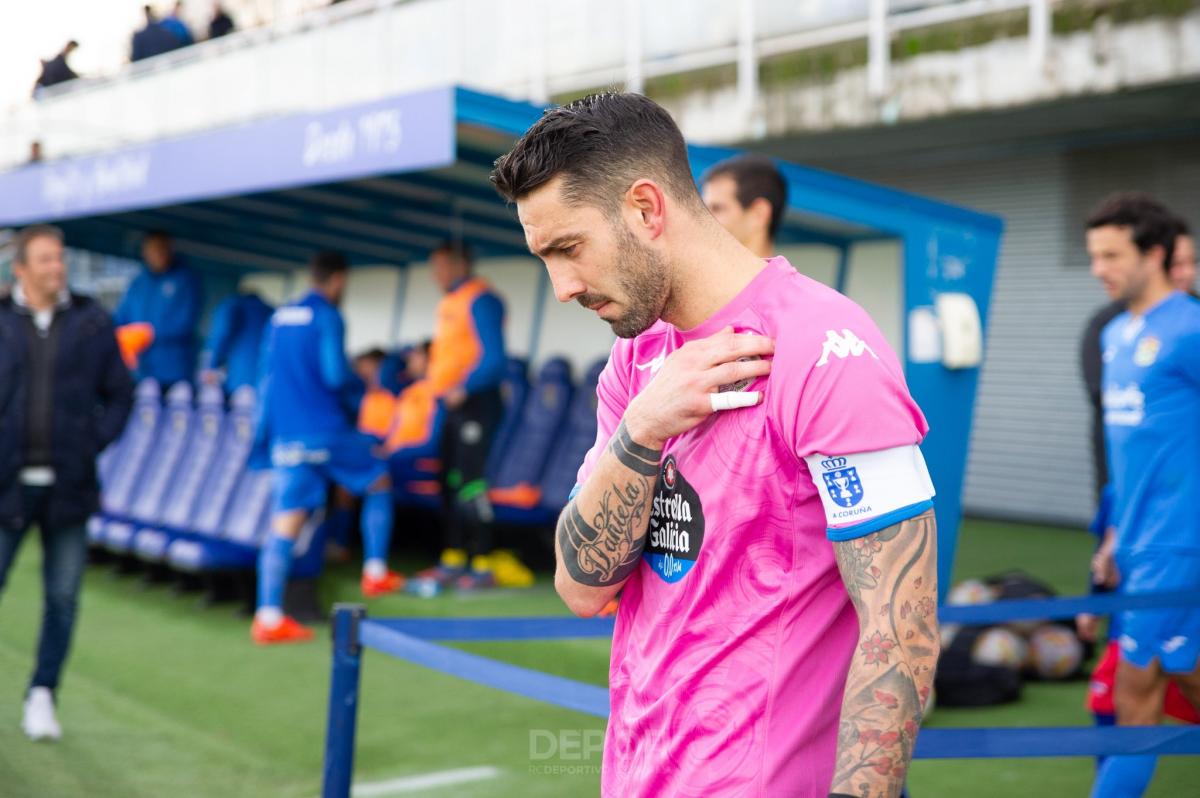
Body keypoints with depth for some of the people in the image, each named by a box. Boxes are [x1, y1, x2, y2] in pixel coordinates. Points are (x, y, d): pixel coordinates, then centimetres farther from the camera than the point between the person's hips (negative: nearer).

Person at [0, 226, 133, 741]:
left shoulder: (91, 323, 2)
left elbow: (119, 394, 9)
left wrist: (93, 443, -2)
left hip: (67, 486, 1)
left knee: (63, 597, 4)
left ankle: (42, 697, 16)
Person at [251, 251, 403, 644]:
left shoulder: (279, 317, 14)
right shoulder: (327, 317, -7)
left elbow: (267, 379, 18)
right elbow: (336, 374, -16)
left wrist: (263, 431, 27)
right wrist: (360, 392, 4)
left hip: (286, 437, 6)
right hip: (327, 431, -6)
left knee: (285, 524, 1)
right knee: (379, 484, 18)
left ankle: (268, 616, -6)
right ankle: (375, 572, 19)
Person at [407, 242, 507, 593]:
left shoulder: (480, 300, -12)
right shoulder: (450, 303, 17)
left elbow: (494, 358, -19)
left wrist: (464, 388, -26)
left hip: (475, 403, -10)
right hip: (454, 405, 10)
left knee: (469, 483, -10)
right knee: (450, 482, 11)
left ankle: (483, 566, -4)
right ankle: (453, 560, 20)